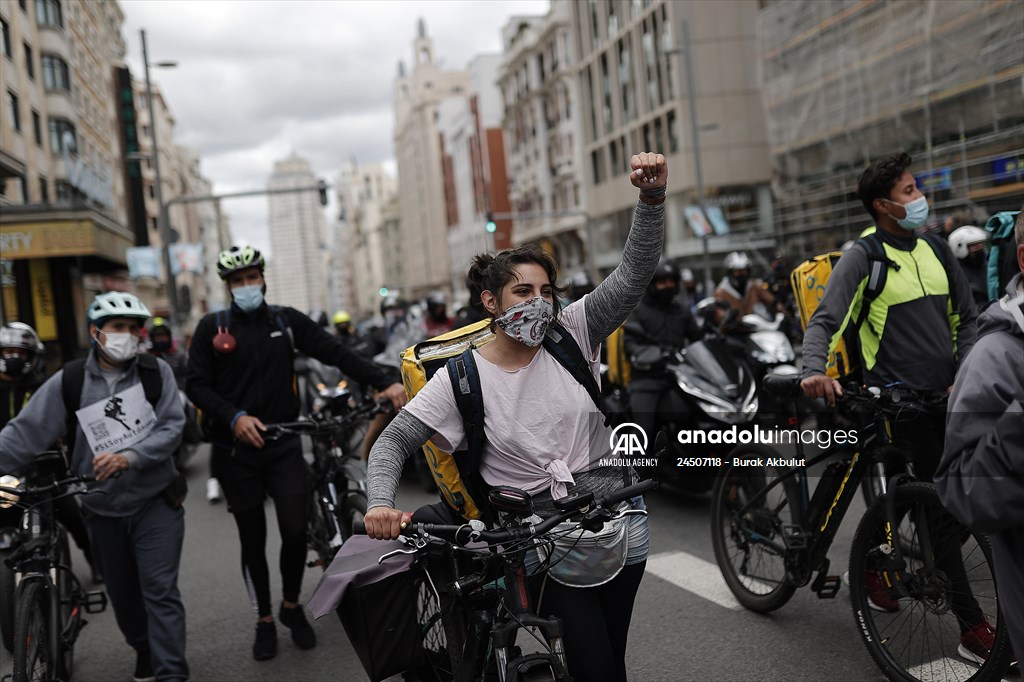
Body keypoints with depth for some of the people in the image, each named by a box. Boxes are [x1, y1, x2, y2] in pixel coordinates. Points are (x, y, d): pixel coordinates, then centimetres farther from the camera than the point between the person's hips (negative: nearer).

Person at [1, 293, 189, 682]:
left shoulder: (157, 372, -5)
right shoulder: (68, 382, -4)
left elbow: (172, 427, -13)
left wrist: (129, 457, -27)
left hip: (155, 502, -2)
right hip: (103, 511, 2)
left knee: (160, 591, -6)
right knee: (123, 595, 16)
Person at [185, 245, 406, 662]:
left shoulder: (286, 321, 4)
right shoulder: (212, 327, 2)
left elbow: (335, 353, 0)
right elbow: (196, 384, -2)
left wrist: (384, 384, -10)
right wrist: (234, 417, -18)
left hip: (282, 446, 1)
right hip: (236, 450, 0)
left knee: (295, 531, -4)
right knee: (252, 540, 8)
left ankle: (292, 606, 22)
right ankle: (264, 620, 25)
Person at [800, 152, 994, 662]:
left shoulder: (936, 250, 12)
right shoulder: (863, 258, -7)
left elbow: (967, 317, 16)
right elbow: (824, 320, -17)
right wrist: (815, 371, -36)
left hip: (947, 395, 7)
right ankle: (972, 626, 5)